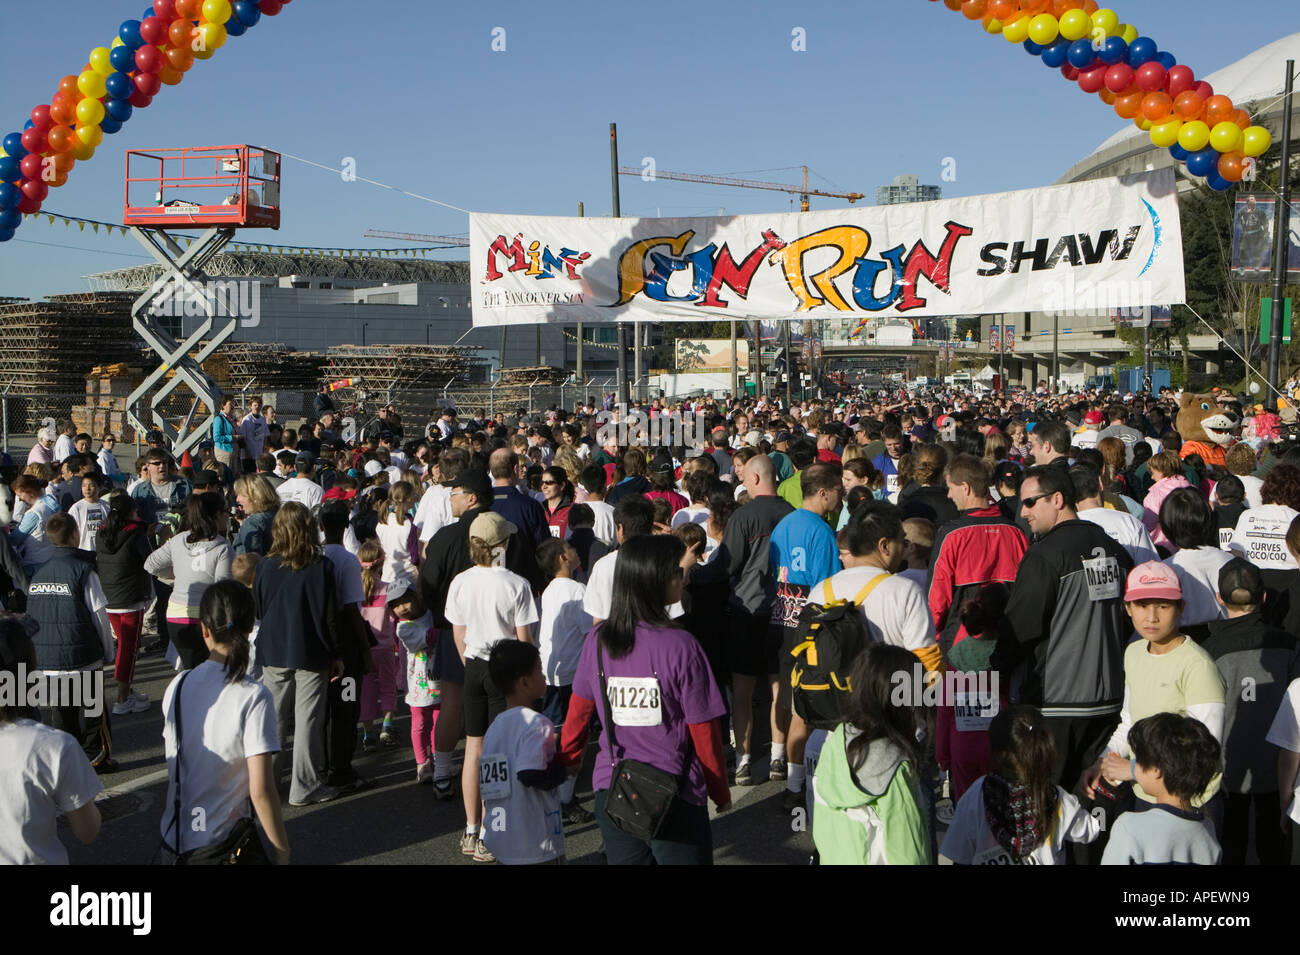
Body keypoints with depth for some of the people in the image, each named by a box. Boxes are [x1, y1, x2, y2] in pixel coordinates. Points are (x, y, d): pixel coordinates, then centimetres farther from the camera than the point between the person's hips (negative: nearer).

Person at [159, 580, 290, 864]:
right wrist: (281, 850, -7)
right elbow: (260, 790, -17)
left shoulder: (177, 686, -3)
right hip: (222, 841, -5)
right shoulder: (253, 696, -18)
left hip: (173, 838, 5)